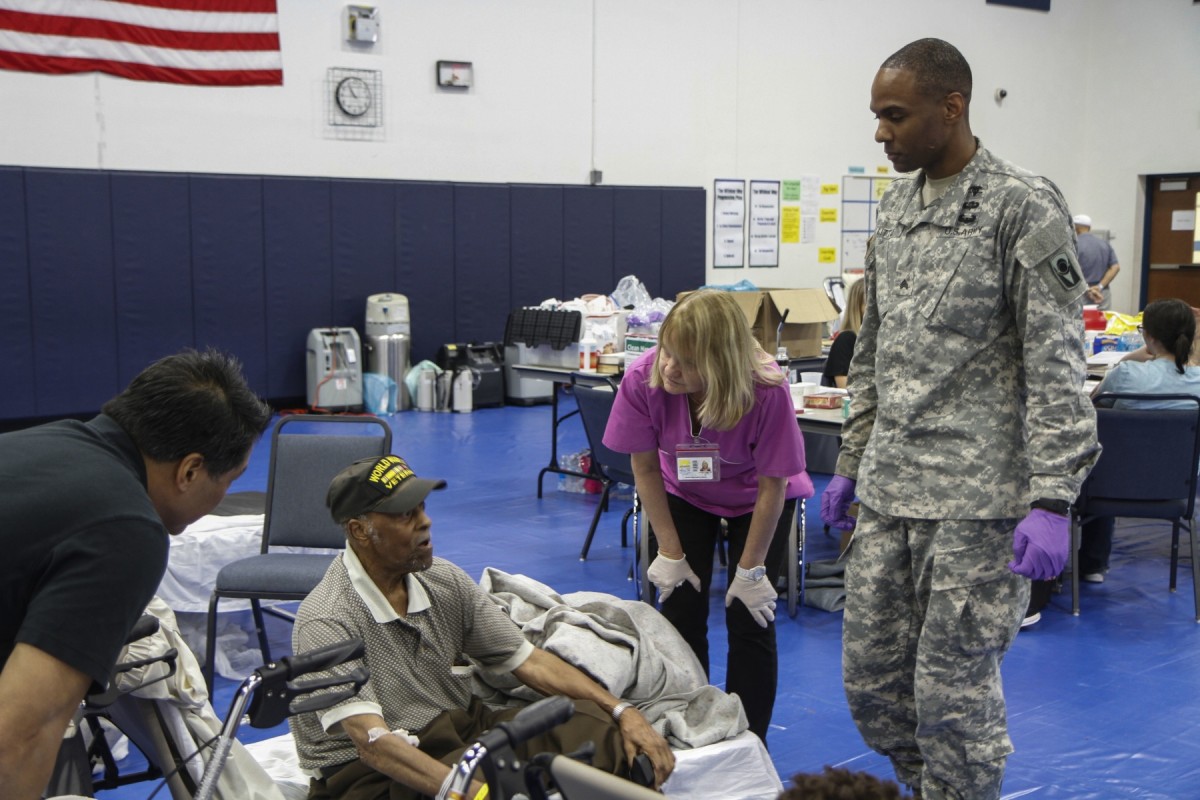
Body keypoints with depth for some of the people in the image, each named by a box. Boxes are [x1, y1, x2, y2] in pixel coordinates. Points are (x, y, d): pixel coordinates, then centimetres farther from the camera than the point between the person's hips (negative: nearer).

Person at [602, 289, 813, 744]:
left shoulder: (768, 391, -37)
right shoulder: (642, 378, -31)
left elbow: (772, 486, -24)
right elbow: (645, 469, -16)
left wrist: (751, 570, -18)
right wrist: (670, 553, -13)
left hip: (754, 500, -2)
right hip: (685, 495, 2)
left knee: (749, 620, -5)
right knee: (680, 612, -2)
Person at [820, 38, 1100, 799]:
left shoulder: (1023, 208, -9)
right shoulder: (895, 207, 12)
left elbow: (1056, 365, -13)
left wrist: (1051, 500, -18)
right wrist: (851, 463, 19)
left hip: (975, 499, -7)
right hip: (886, 492, 7)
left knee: (952, 692, 1)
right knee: (870, 679, 13)